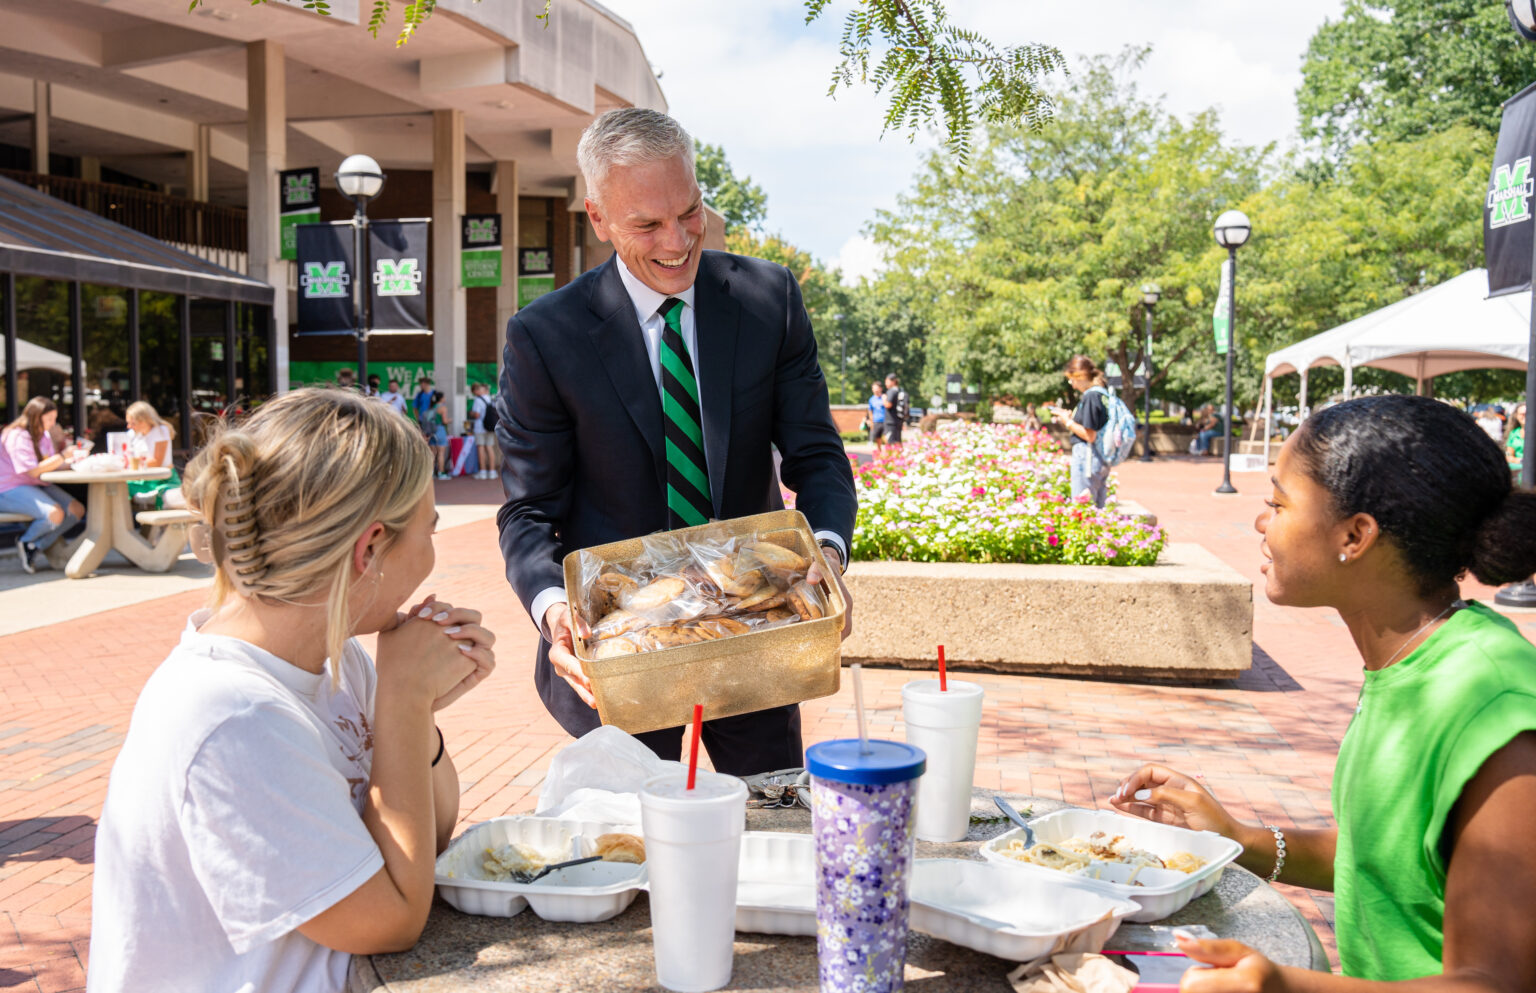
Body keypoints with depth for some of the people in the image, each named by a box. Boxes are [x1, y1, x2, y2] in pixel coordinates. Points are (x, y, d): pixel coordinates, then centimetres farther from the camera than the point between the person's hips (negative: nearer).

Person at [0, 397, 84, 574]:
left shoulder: (44, 435, 14)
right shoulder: (17, 437, -16)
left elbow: (53, 464, 8)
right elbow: (34, 471, -23)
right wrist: (63, 456, -24)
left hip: (37, 486, 10)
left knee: (77, 510, -8)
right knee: (55, 514, -32)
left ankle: (35, 548, -2)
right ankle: (25, 542, 0)